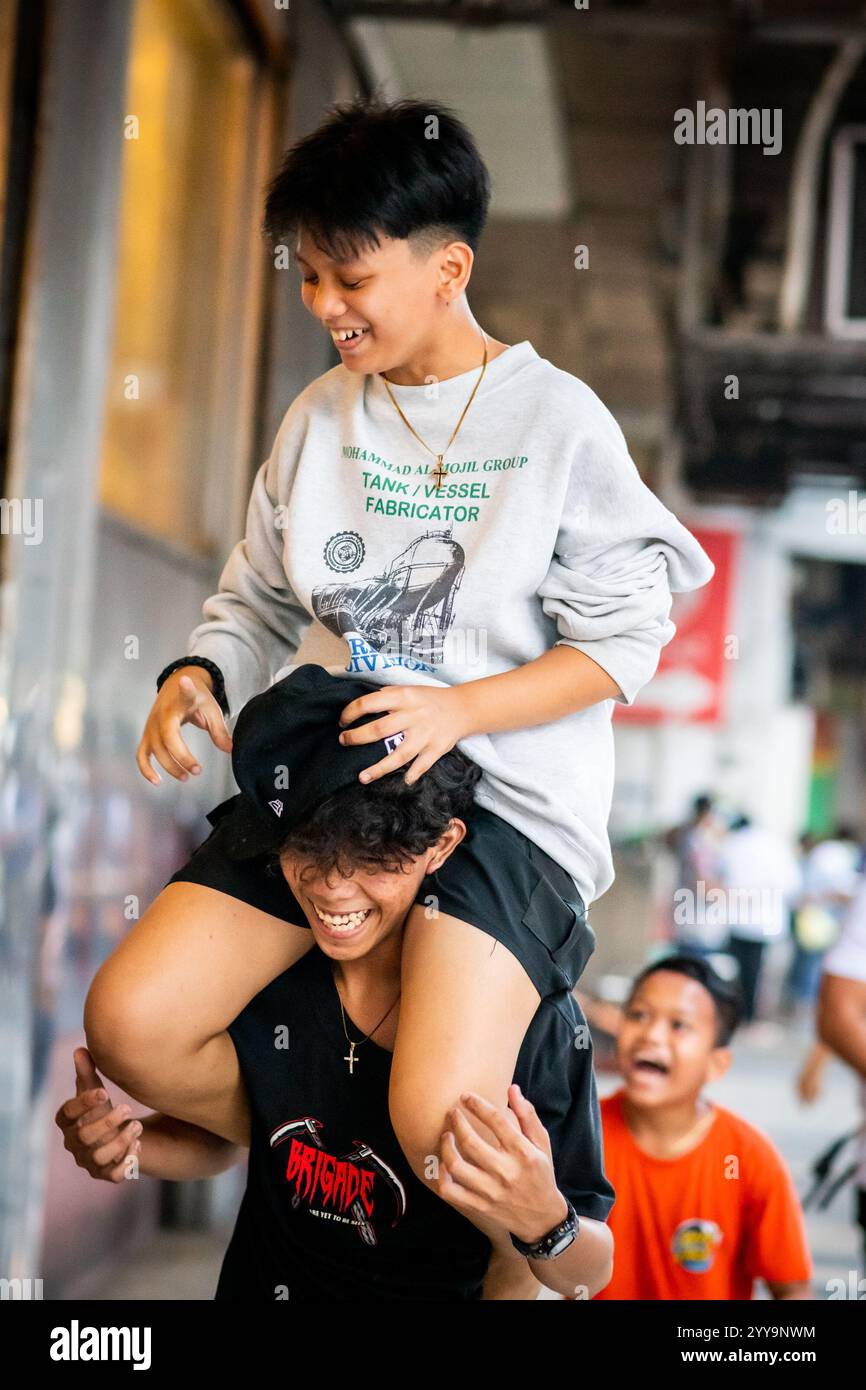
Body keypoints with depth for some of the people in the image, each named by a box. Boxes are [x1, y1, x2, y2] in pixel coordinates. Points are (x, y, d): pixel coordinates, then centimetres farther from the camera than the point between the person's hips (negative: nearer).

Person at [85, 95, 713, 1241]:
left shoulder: (560, 423, -5)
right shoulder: (319, 418, 10)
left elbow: (622, 642, -6)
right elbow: (257, 601, 17)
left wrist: (457, 710, -20)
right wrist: (198, 676, -6)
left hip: (511, 792, -5)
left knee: (436, 1123, -26)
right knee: (128, 1023, -13)